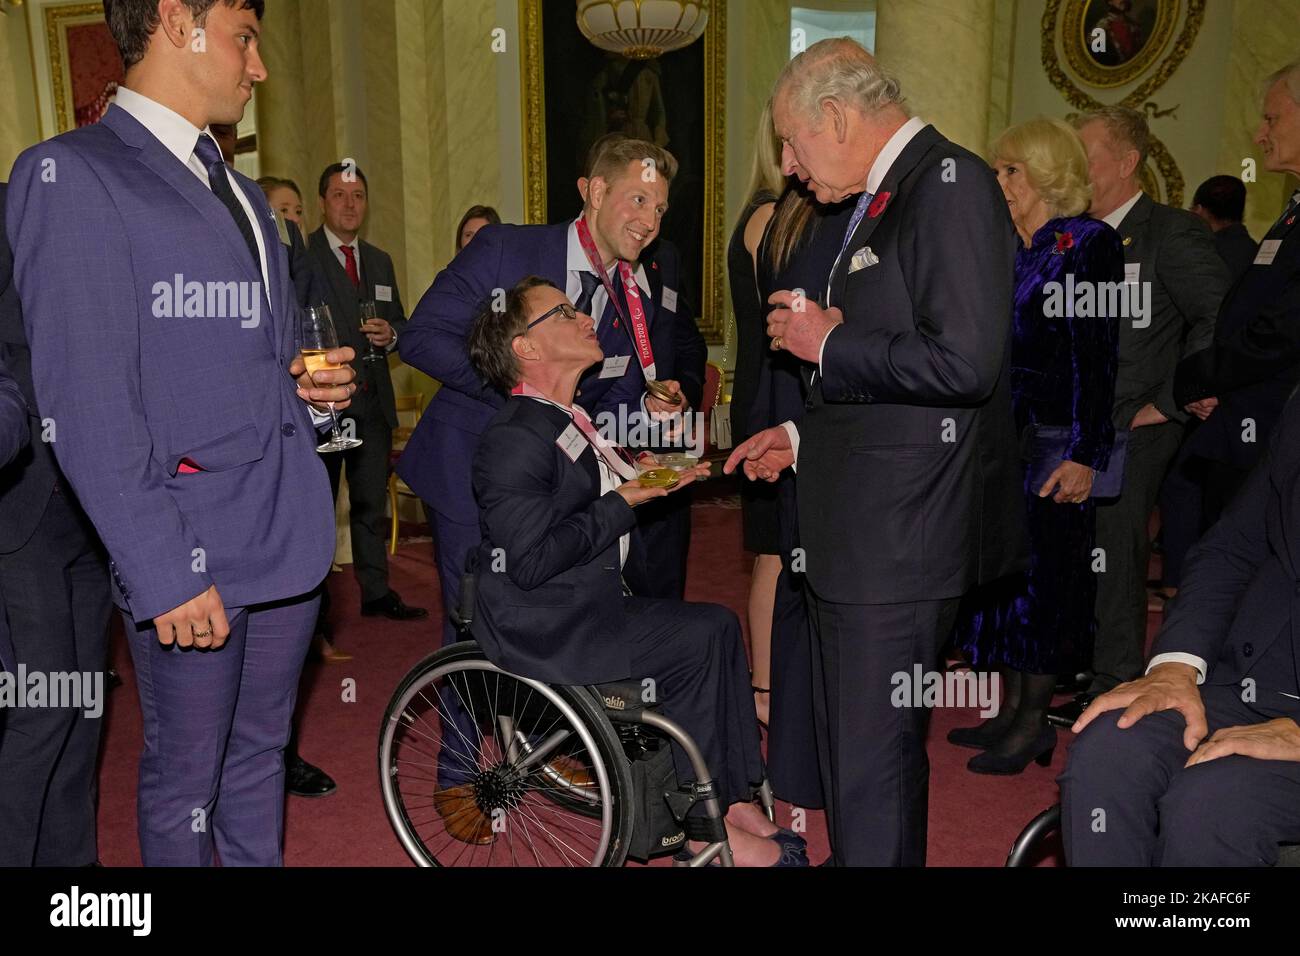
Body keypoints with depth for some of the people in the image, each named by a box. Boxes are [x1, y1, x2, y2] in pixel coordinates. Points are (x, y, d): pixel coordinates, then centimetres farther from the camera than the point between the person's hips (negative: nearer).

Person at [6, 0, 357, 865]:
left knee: (260, 754, 17)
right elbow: (87, 405, -14)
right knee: (185, 781, 8)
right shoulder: (71, 174, -7)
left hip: (290, 537, 7)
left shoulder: (243, 193, 19)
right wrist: (163, 572, -17)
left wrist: (318, 392, 2)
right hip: (189, 556, -7)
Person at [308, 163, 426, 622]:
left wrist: (390, 335, -2)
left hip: (372, 399, 6)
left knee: (372, 501, 12)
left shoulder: (380, 262, 17)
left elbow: (400, 322, 21)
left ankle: (376, 592, 22)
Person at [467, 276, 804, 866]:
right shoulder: (514, 439, -17)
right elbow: (530, 562, -24)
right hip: (542, 629, -10)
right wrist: (622, 503, -18)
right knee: (698, 641, -16)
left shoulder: (568, 421, 15)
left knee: (718, 625, 0)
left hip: (591, 606, 10)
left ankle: (735, 799, 2)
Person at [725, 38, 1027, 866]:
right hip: (863, 525, 10)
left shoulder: (950, 182, -12)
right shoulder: (882, 199, 18)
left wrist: (826, 344, -13)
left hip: (900, 532, -10)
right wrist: (804, 436, 16)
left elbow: (964, 363, -24)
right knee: (852, 747, 20)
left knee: (869, 761, -1)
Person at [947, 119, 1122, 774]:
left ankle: (1034, 722, 14)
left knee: (1038, 572, 0)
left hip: (1052, 443, -7)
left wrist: (1083, 456, -19)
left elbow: (1097, 359, -14)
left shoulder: (1088, 243, -8)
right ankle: (1011, 709, 24)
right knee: (1001, 567, 11)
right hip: (997, 437, 7)